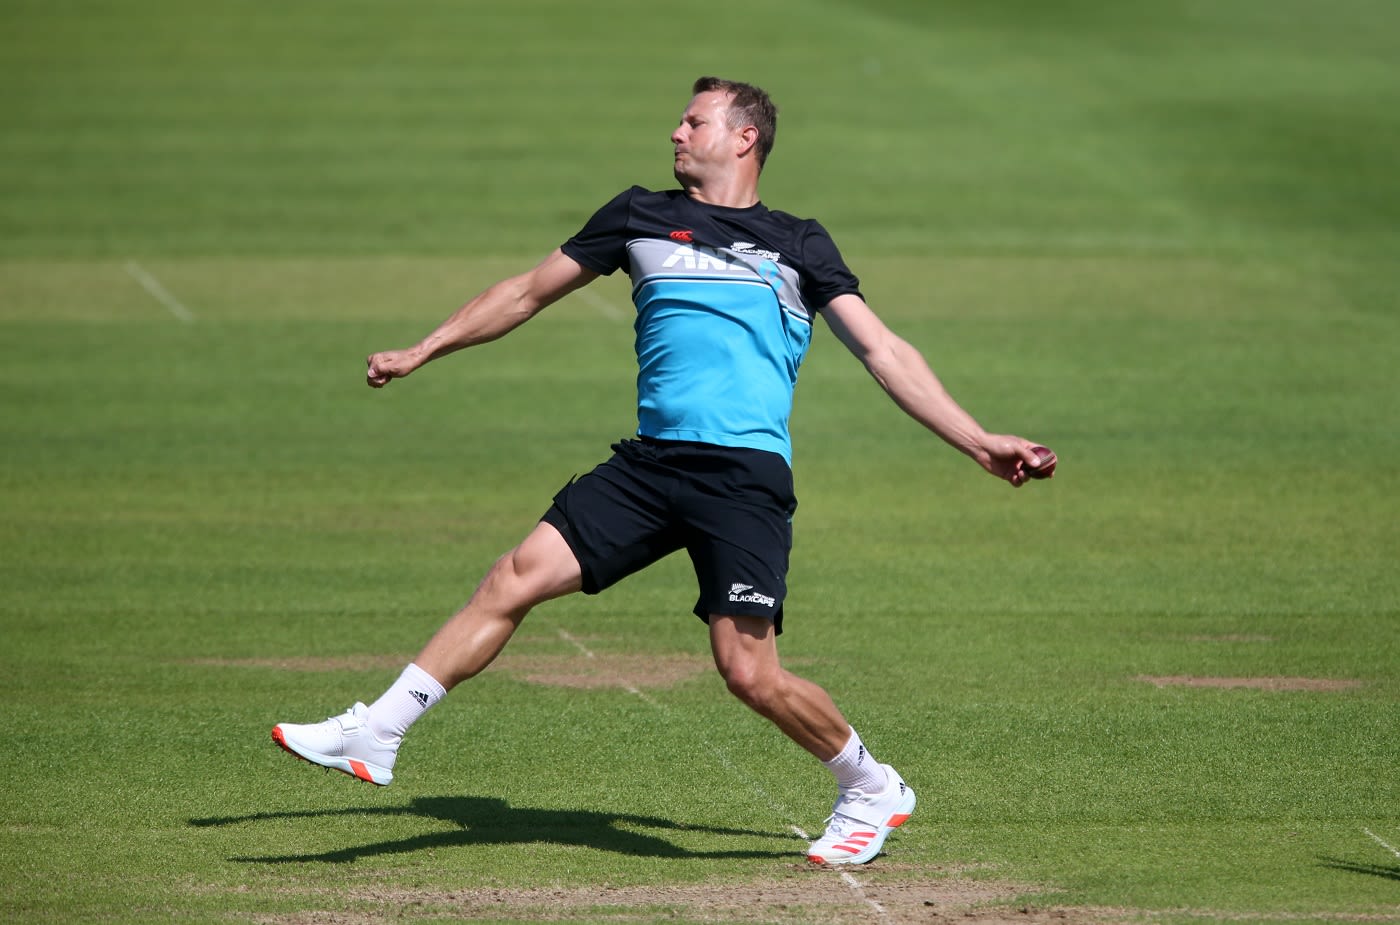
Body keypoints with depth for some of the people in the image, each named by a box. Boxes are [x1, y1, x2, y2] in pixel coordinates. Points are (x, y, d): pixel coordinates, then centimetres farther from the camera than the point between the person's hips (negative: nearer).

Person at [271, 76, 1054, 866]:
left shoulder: (799, 246, 9)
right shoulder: (642, 216, 17)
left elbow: (884, 352, 7)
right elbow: (529, 293, 25)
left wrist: (978, 441, -1)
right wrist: (421, 352, 26)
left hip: (746, 475, -4)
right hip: (650, 463, 4)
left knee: (751, 673, -12)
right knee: (515, 579, -7)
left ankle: (871, 791, 11)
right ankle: (377, 735, -1)